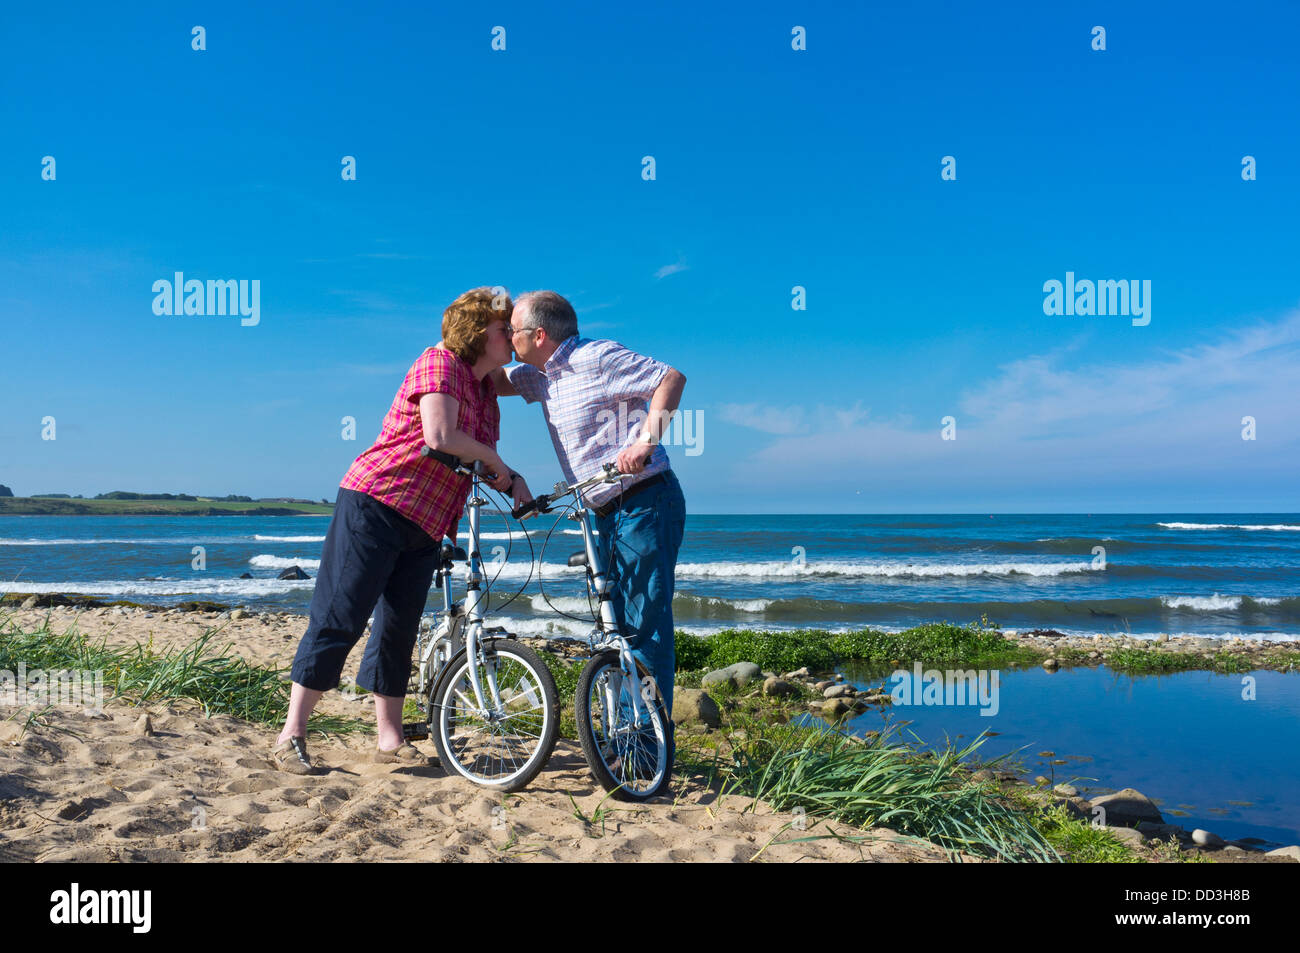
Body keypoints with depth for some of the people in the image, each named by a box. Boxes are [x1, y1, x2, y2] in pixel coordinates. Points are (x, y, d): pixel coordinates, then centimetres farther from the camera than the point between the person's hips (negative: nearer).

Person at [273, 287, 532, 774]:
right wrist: (495, 461, -11)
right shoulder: (439, 362, -9)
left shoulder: (487, 392, 16)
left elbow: (482, 466, 20)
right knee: (339, 619, -7)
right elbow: (438, 435, -24)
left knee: (399, 629, 10)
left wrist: (512, 483, 0)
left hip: (425, 526, 8)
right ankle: (290, 736, -1)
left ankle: (391, 739, 18)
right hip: (375, 503, -8)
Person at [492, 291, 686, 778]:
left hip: (645, 504, -10)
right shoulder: (542, 375, 15)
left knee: (645, 625, -9)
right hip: (609, 513, 10)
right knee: (617, 624, 13)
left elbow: (671, 377, -18)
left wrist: (646, 440, -28)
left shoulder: (595, 358, -12)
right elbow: (496, 382, 29)